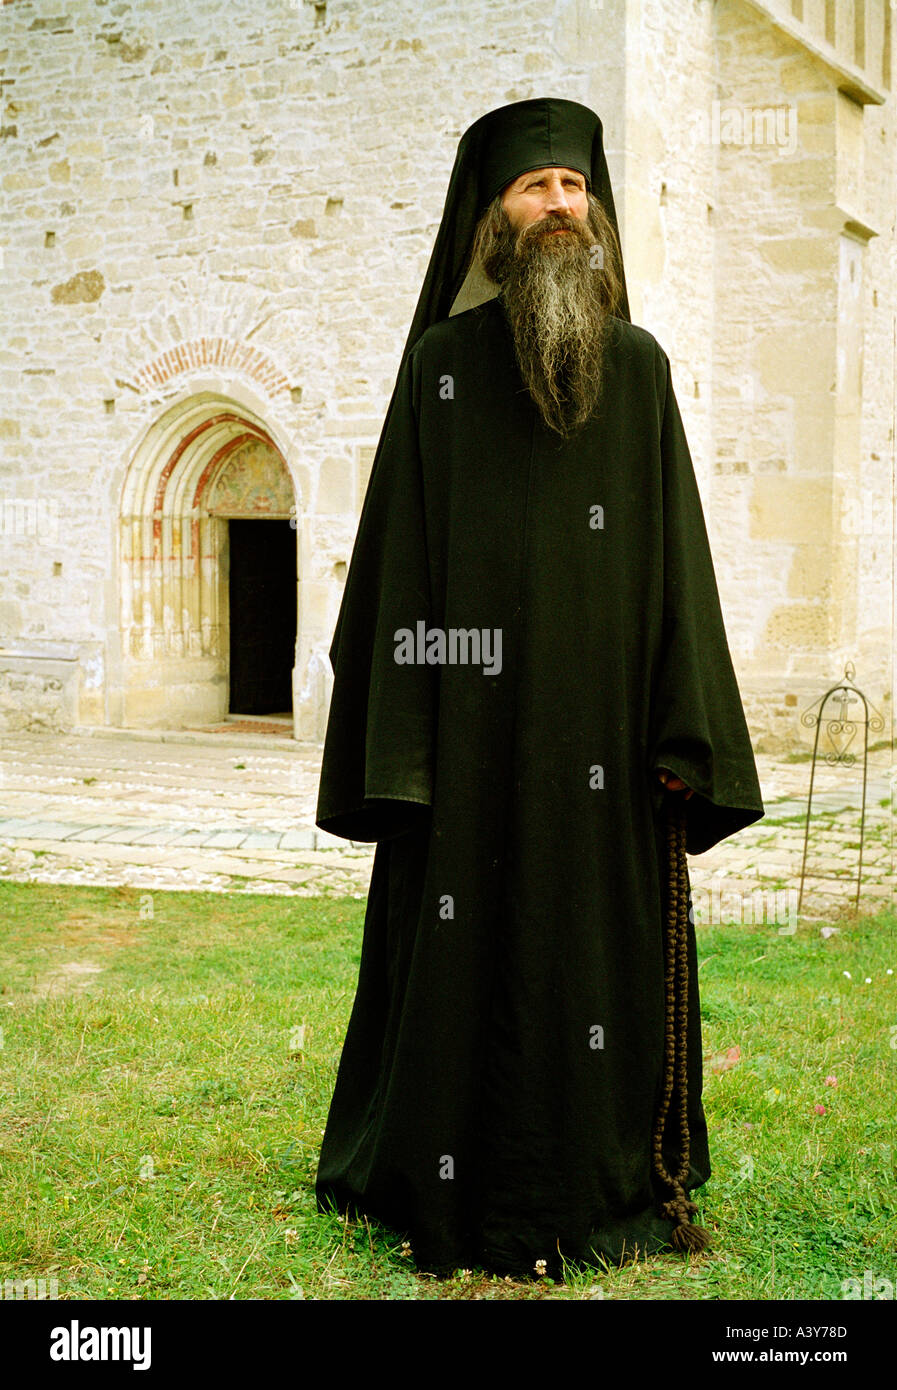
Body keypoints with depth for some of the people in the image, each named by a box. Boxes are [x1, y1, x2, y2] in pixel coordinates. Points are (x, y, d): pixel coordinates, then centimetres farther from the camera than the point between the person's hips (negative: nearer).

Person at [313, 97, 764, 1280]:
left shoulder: (639, 367, 8)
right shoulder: (438, 363, 3)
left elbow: (677, 554, 5)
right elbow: (399, 549, -1)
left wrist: (687, 734, -4)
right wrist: (398, 742, -9)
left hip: (601, 725, 2)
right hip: (473, 719, -2)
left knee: (602, 944, 7)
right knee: (465, 950, 3)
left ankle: (603, 1179, 23)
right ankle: (453, 1184, 19)